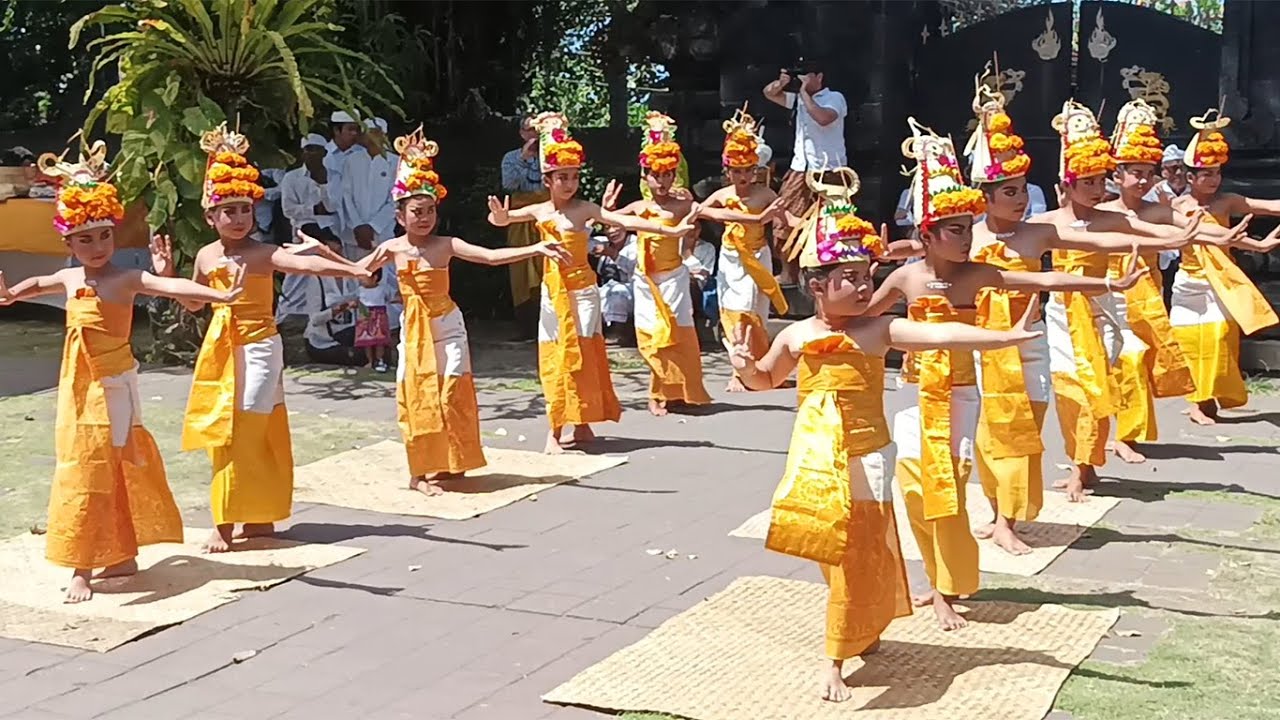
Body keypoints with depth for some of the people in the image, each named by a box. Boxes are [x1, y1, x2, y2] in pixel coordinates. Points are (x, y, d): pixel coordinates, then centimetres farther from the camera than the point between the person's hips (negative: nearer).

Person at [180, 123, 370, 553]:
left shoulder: (263, 255, -11)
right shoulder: (206, 256, 7)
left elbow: (306, 265, -27)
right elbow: (194, 304, 22)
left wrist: (351, 269, -42)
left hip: (257, 347, -6)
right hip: (221, 348, 6)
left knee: (245, 433, -7)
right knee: (226, 433, 8)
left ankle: (226, 523, -2)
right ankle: (259, 517, 17)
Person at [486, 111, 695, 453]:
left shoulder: (585, 209, -6)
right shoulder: (539, 211, 2)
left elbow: (625, 222, -14)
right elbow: (501, 219, 2)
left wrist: (668, 230, -22)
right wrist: (499, 216, -24)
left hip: (582, 289, -2)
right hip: (553, 289, 2)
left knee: (583, 353, -2)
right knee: (554, 355, 3)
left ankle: (582, 422, 8)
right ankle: (555, 428, 7)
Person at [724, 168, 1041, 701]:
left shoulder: (880, 330, -10)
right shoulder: (796, 336, -1)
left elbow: (940, 335, -22)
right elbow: (768, 380, 17)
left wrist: (1005, 337, -32)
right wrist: (745, 366, -5)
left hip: (866, 456, -2)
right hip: (815, 457, 3)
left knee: (861, 555, -2)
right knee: (837, 555, 12)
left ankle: (835, 661, 9)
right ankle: (865, 632, 36)